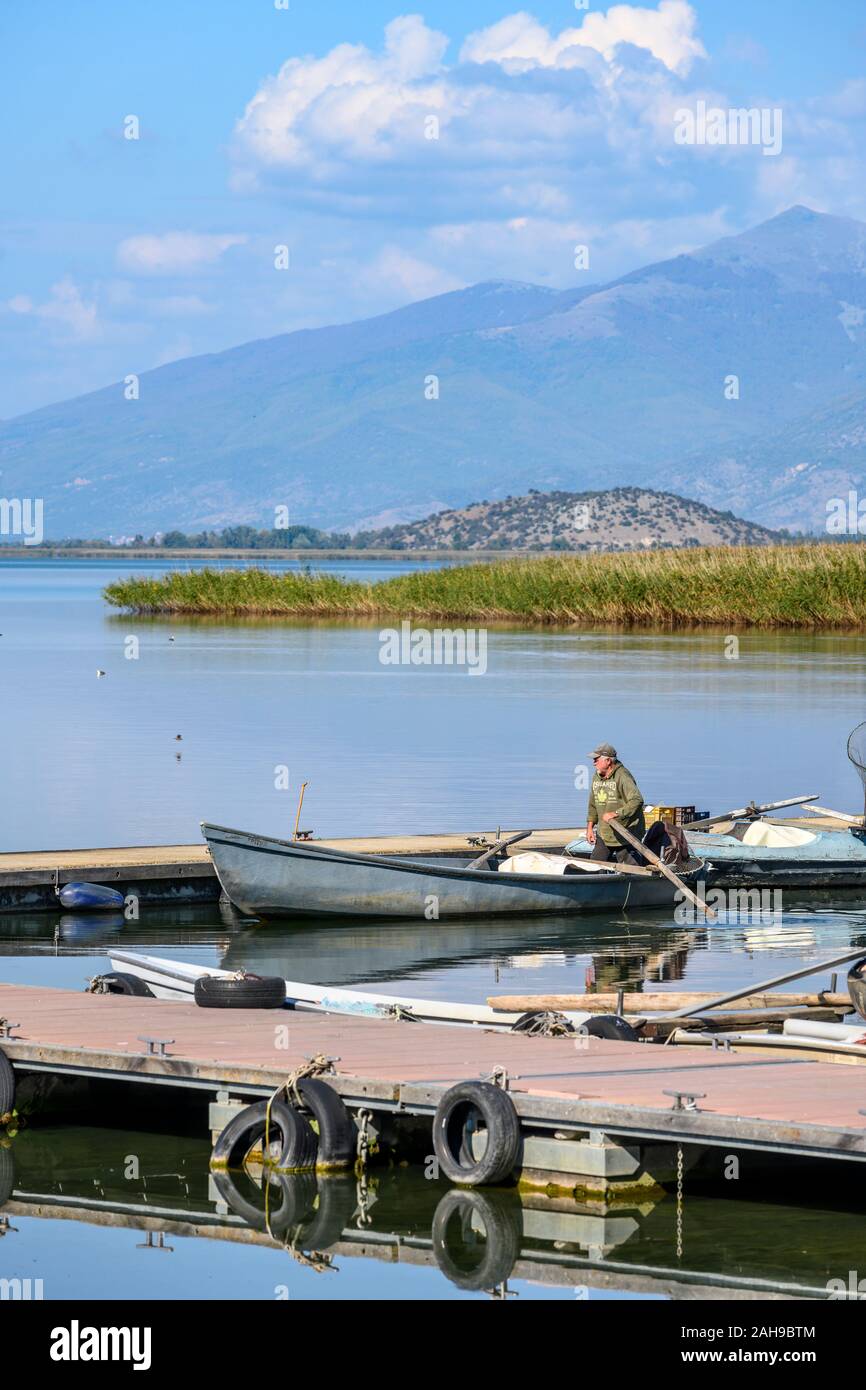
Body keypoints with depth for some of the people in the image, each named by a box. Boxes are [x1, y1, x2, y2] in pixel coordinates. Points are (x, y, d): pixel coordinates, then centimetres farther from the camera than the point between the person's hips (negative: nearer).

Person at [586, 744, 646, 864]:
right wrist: (590, 827, 13)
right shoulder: (597, 777, 9)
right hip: (603, 834, 8)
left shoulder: (623, 776, -18)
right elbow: (593, 805, 19)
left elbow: (637, 800, -30)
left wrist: (615, 813, -33)